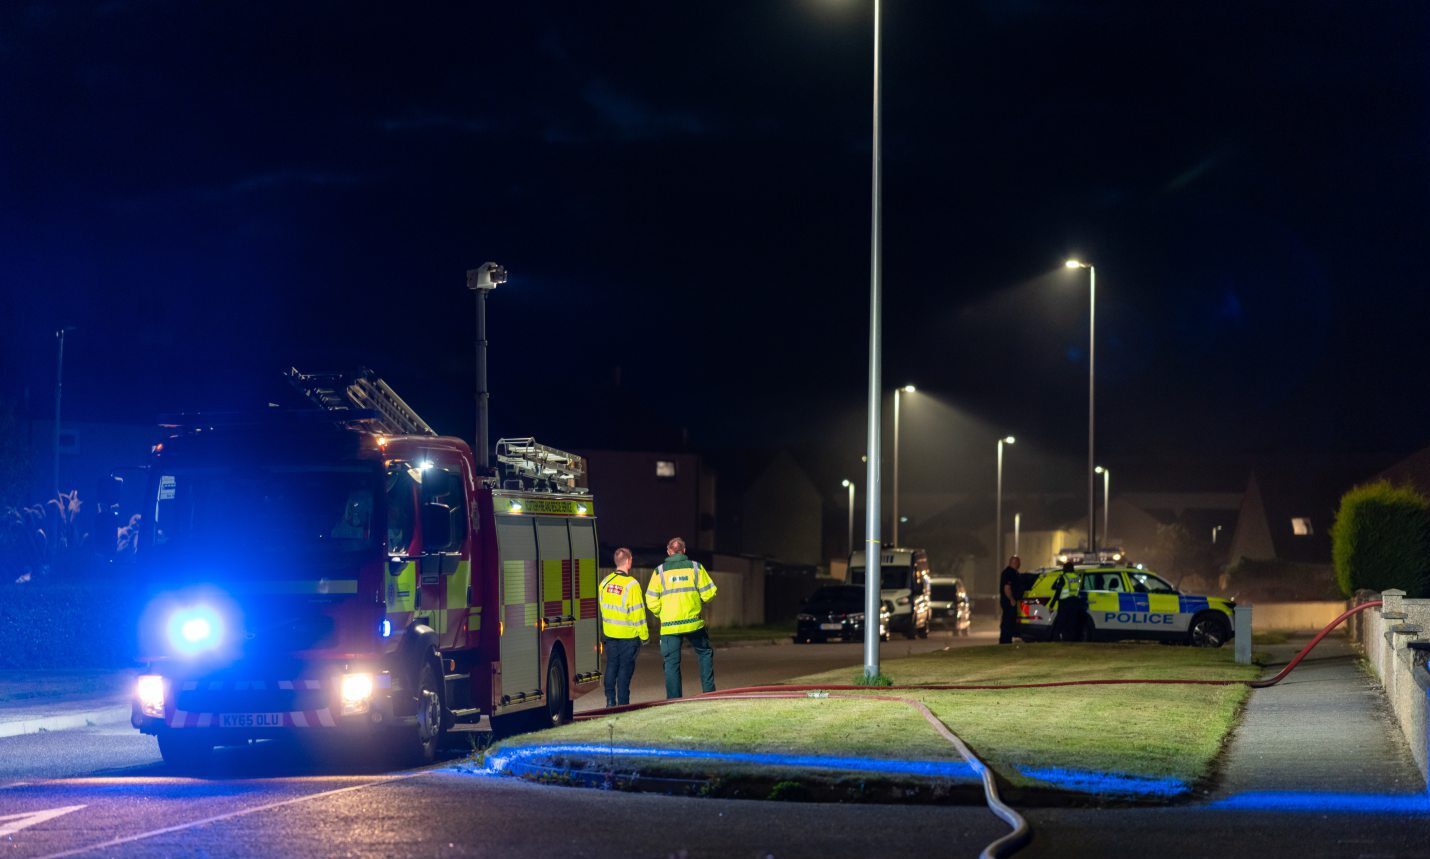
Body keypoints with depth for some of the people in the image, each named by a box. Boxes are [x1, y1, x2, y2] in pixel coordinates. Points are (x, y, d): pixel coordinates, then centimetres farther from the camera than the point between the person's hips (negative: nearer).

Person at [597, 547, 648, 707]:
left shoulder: (605, 582, 2)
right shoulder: (631, 584, -17)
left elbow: (600, 607, 10)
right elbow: (638, 611, -15)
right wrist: (644, 635, -6)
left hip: (609, 633, 5)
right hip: (628, 634, -5)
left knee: (611, 666, 14)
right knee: (625, 668, 2)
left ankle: (610, 700, 14)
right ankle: (623, 703, 5)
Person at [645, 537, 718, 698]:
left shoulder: (660, 571, 0)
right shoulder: (695, 567, 1)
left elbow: (651, 601, -3)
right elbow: (709, 593, 1)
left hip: (669, 625, -1)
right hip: (693, 623, 1)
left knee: (672, 663, 4)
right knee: (705, 653, 19)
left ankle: (674, 699, 3)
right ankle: (709, 691, 14)